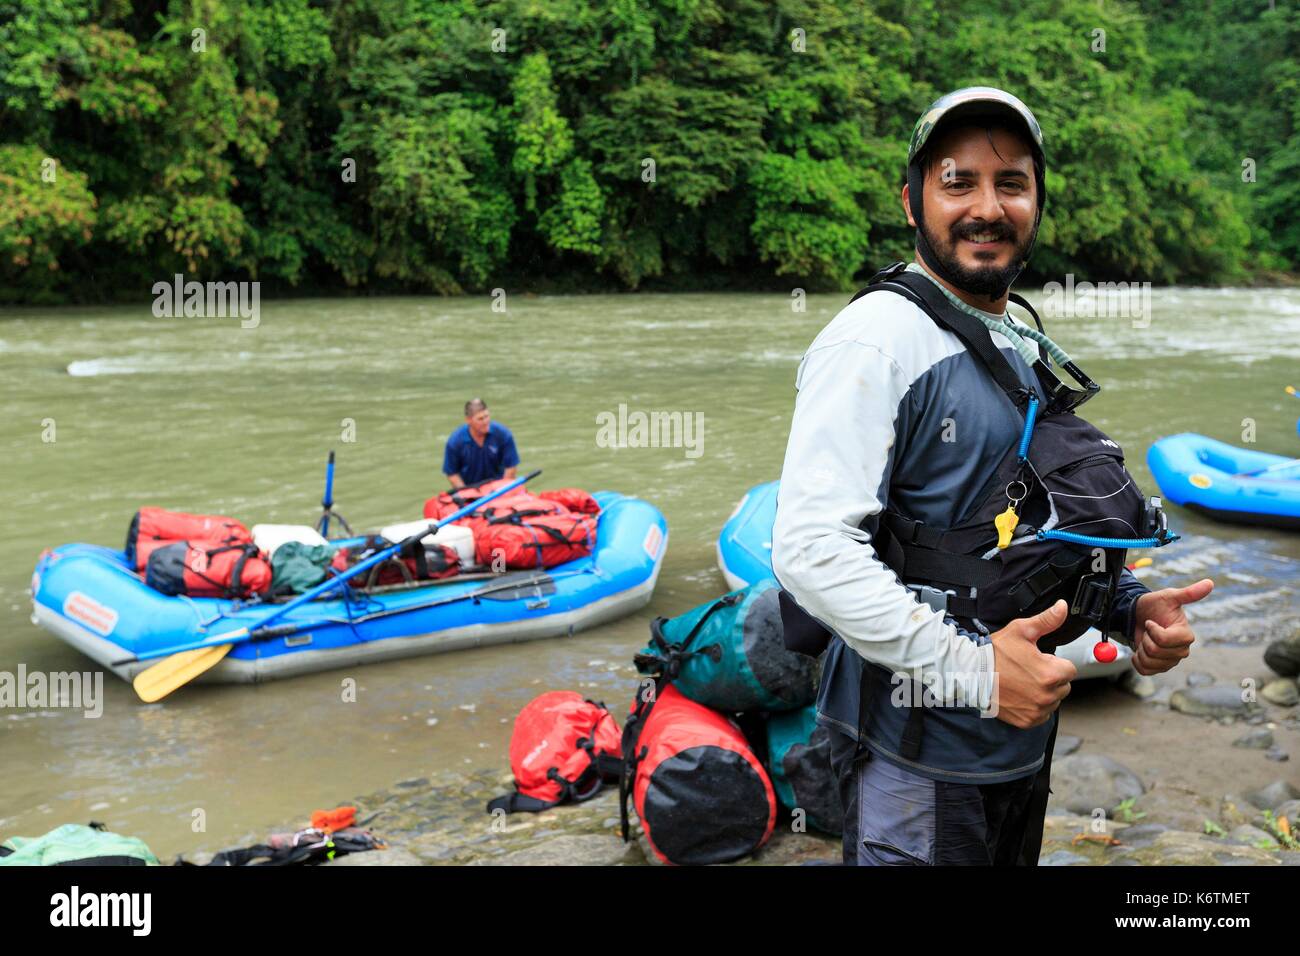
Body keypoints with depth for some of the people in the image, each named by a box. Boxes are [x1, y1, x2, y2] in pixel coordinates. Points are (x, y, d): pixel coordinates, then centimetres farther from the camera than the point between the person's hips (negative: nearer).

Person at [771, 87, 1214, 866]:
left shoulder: (1026, 347, 10)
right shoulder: (876, 339, -18)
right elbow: (812, 549, -28)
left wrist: (1129, 605, 4)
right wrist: (971, 668, -29)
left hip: (1021, 738, 9)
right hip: (920, 754, -9)